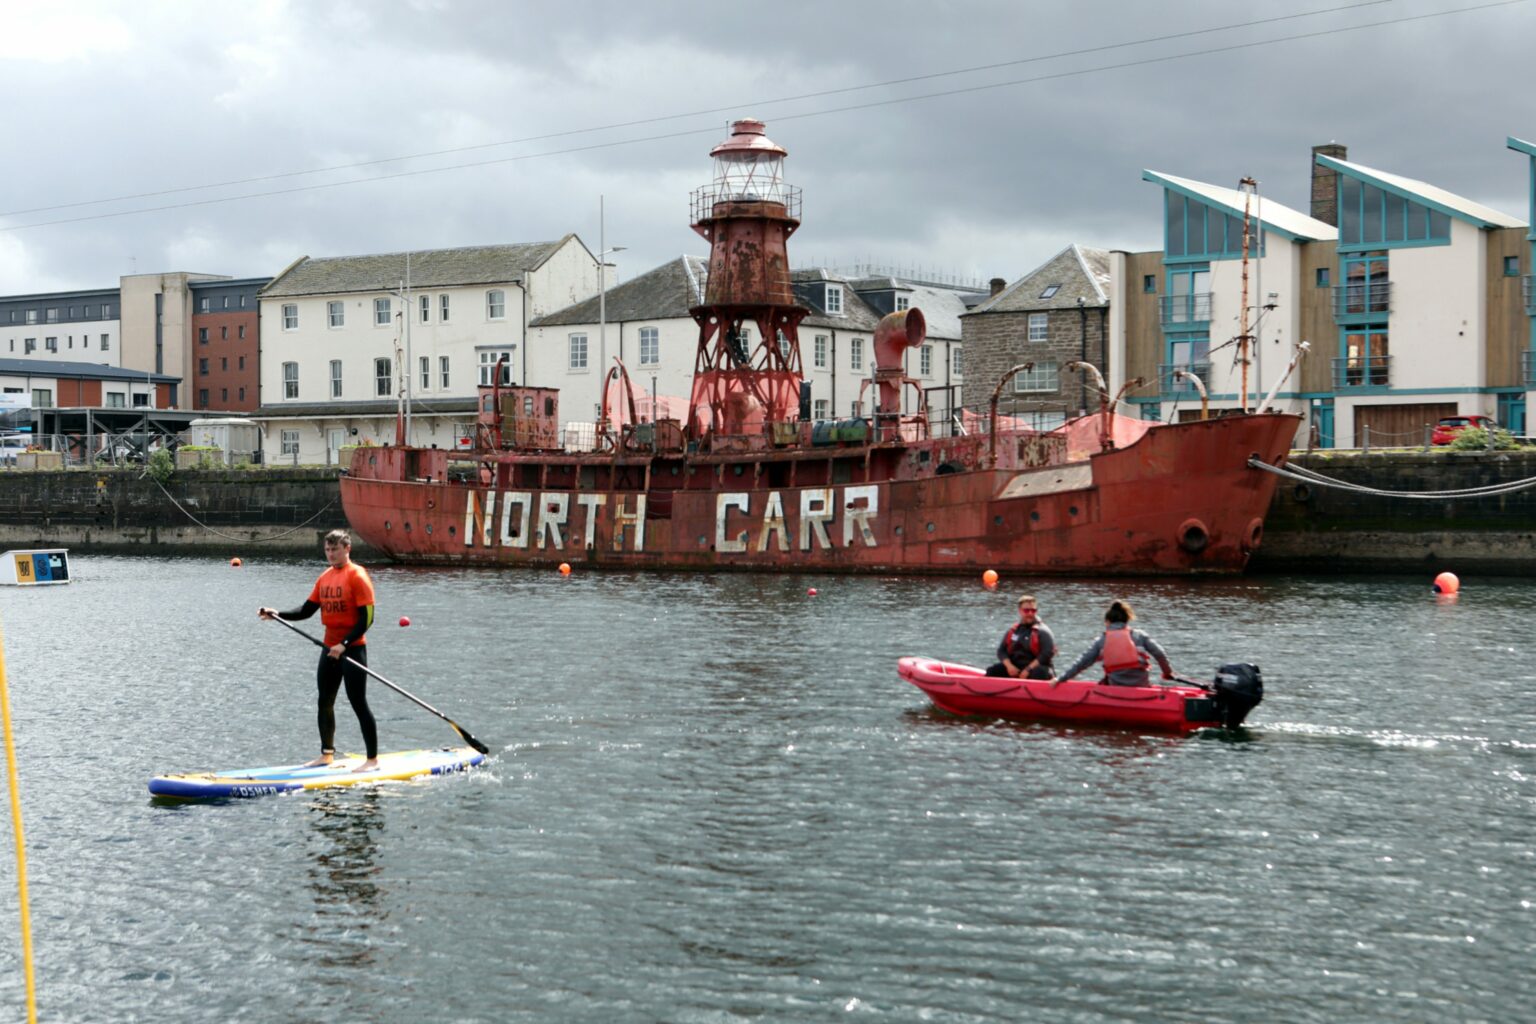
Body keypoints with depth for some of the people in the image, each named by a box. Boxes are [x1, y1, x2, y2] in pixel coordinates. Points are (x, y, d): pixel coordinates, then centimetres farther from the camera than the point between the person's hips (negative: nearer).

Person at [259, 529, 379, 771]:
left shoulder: (357, 576, -12)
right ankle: (327, 754, 25)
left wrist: (344, 644, -24)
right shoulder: (325, 578, 11)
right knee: (325, 703, 13)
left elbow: (367, 618, -16)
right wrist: (278, 614, -3)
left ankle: (373, 759, 1)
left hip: (353, 649, -8)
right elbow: (306, 610, 12)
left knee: (359, 704, -5)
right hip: (330, 649, 8)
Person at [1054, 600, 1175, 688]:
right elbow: (1159, 654, -1)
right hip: (1141, 685, -1)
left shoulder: (1102, 640, 7)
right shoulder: (1139, 635, 5)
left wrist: (1061, 679, 15)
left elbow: (1082, 663, 7)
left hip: (1116, 690, 1)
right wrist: (1167, 672, 16)